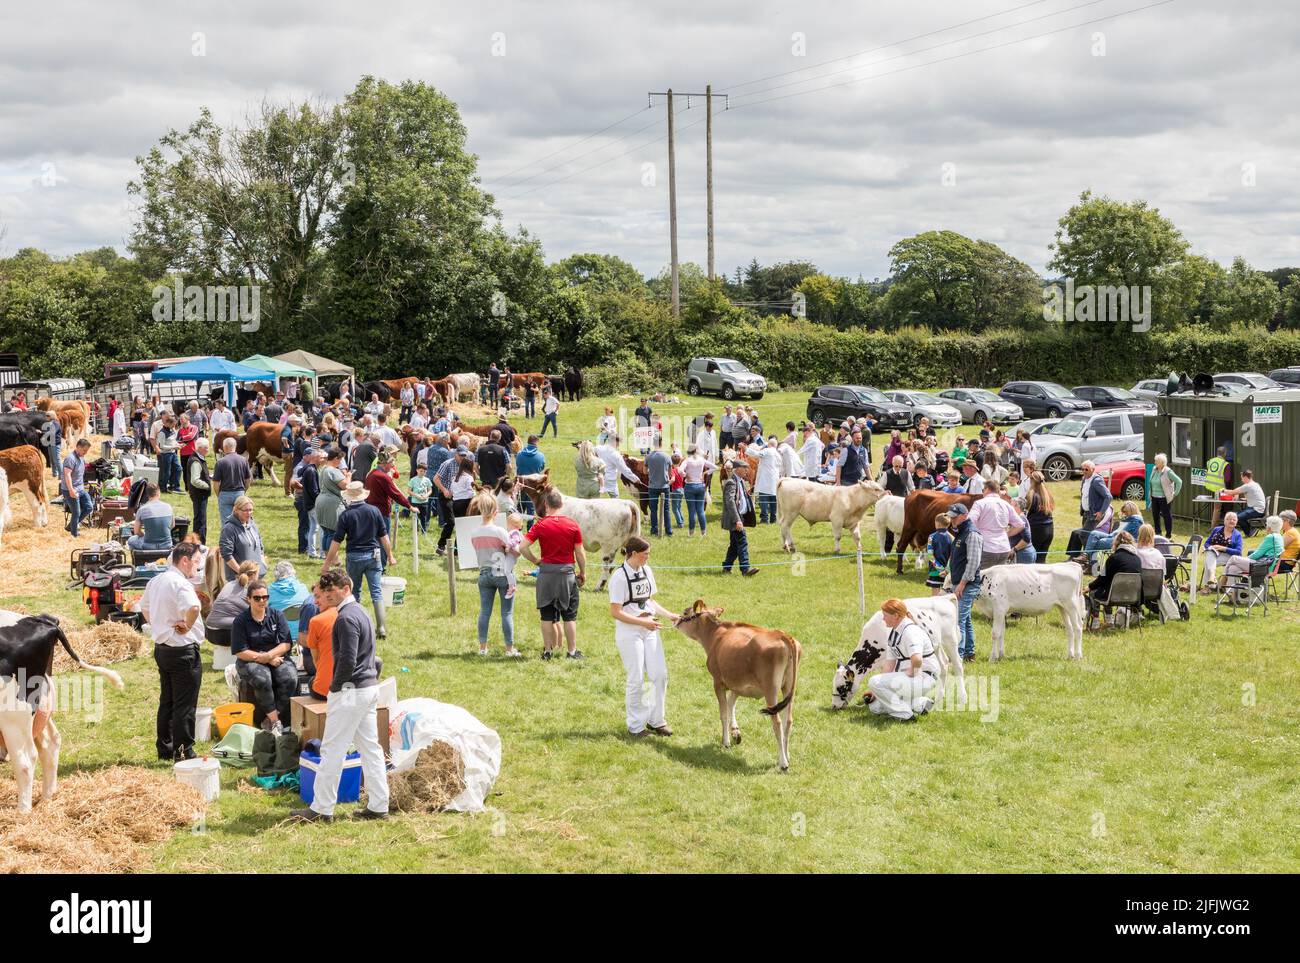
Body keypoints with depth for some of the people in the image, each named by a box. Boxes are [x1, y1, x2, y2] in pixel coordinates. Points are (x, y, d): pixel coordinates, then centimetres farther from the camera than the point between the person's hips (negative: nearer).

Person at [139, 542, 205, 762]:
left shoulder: (155, 581, 9)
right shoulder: (181, 583, -20)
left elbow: (144, 607, 26)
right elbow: (192, 608, -39)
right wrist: (187, 627, -21)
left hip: (161, 647, 9)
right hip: (183, 651, -9)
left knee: (166, 701, 18)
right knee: (185, 704, -1)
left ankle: (164, 748, 25)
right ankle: (183, 752, 3)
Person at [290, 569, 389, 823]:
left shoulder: (346, 618, -16)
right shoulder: (360, 612, 15)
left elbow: (347, 660, -23)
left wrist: (335, 688, -10)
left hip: (351, 691, -10)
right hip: (369, 688, 10)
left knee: (332, 750, -3)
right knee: (370, 748, 11)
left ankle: (322, 809, 1)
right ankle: (378, 806, 13)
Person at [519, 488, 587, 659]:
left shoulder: (540, 525, -5)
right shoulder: (573, 524, -4)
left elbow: (523, 547, -12)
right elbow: (580, 552, -1)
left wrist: (536, 561, 2)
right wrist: (583, 573, 11)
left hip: (546, 573, 0)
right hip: (567, 573, 0)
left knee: (547, 615, 9)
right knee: (569, 615, 9)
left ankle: (548, 650, 12)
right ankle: (572, 651, 11)